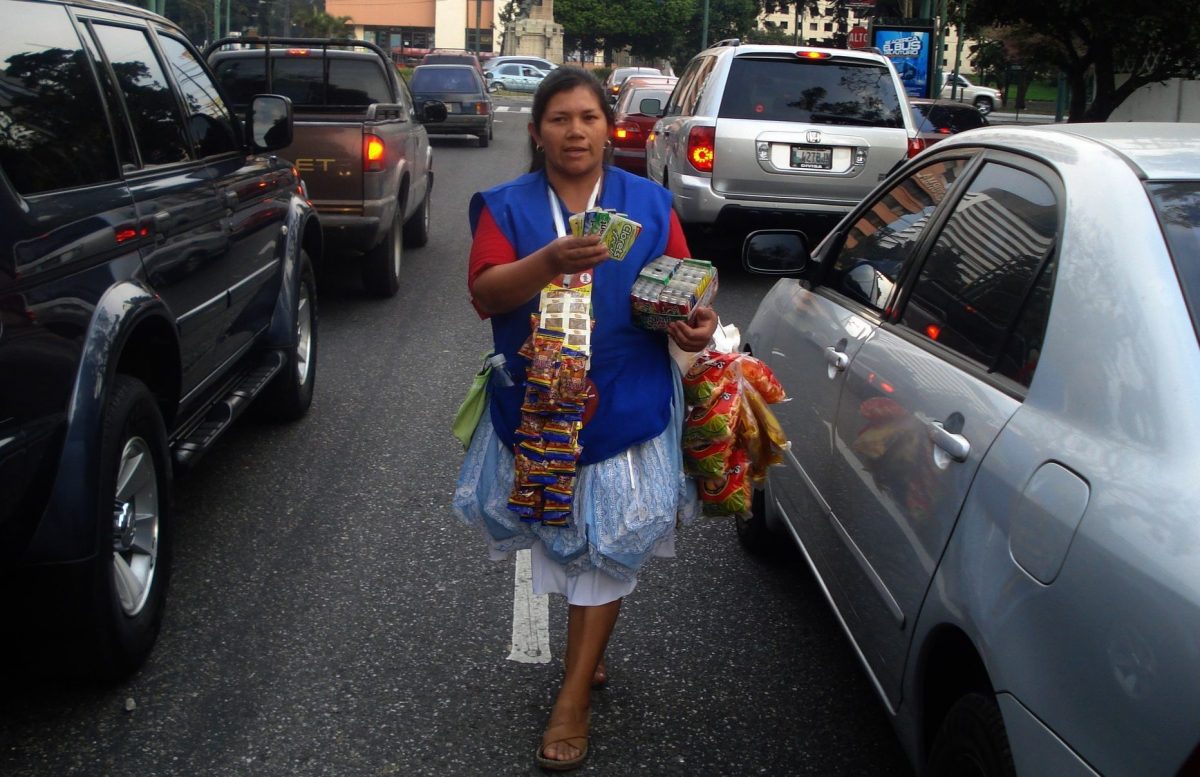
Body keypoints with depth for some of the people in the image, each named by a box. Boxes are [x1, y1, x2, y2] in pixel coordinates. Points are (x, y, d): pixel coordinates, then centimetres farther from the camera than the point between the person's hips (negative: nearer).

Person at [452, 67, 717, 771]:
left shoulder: (649, 204, 2)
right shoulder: (507, 206, 1)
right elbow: (485, 295, -11)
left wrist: (697, 324, -20)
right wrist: (550, 262, -29)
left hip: (627, 407, -1)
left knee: (608, 540, 2)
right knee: (559, 534, 13)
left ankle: (575, 699, 13)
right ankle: (588, 653, 38)